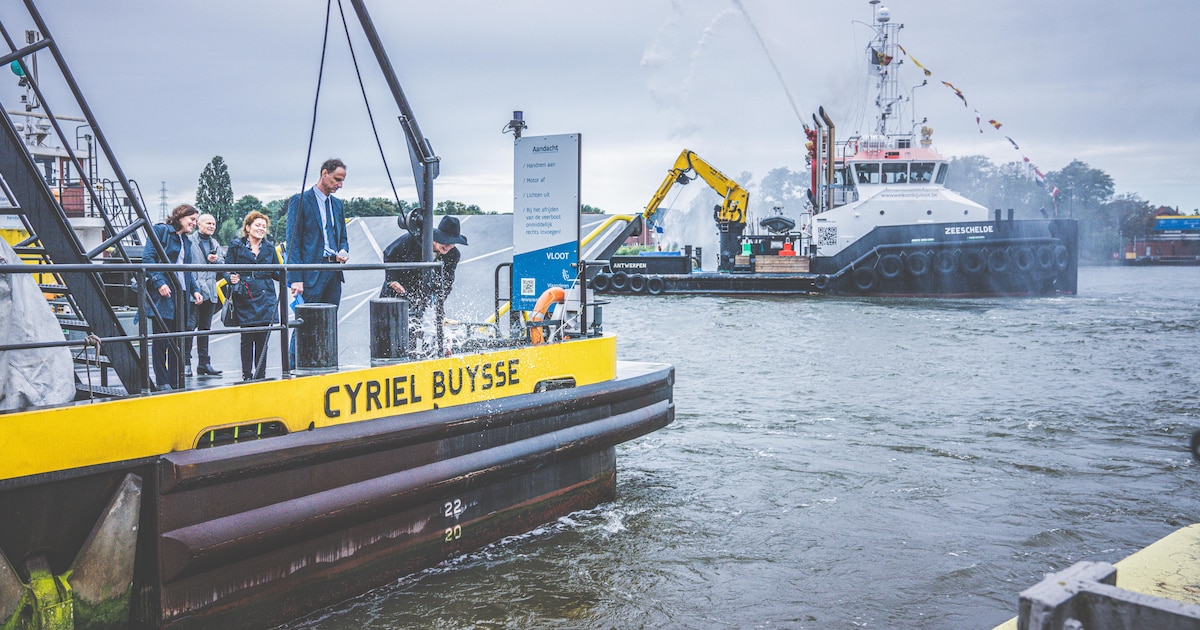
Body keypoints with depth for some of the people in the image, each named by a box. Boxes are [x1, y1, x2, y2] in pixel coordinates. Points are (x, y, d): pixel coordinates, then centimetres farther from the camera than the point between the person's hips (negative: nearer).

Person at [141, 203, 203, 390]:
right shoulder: (161, 231, -3)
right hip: (163, 295, -8)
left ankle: (175, 382, 14)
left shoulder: (185, 241, 20)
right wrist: (159, 282, -20)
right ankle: (162, 382, 4)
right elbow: (148, 257, -12)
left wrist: (194, 290, 8)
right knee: (161, 339, -2)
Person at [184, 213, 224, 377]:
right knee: (189, 326, -10)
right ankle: (186, 363, -6)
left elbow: (222, 264, 20)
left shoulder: (215, 244, 20)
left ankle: (203, 363, 16)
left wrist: (216, 260, -3)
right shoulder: (189, 241, -2)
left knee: (205, 328, 11)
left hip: (210, 292, 7)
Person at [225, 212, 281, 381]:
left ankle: (260, 375, 10)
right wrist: (231, 278, -18)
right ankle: (247, 375, 8)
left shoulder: (269, 247, 14)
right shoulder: (236, 246, 5)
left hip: (265, 298, 3)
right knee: (247, 338, -1)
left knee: (263, 338, 1)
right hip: (244, 298, -2)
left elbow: (276, 273, 14)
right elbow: (227, 270, 3)